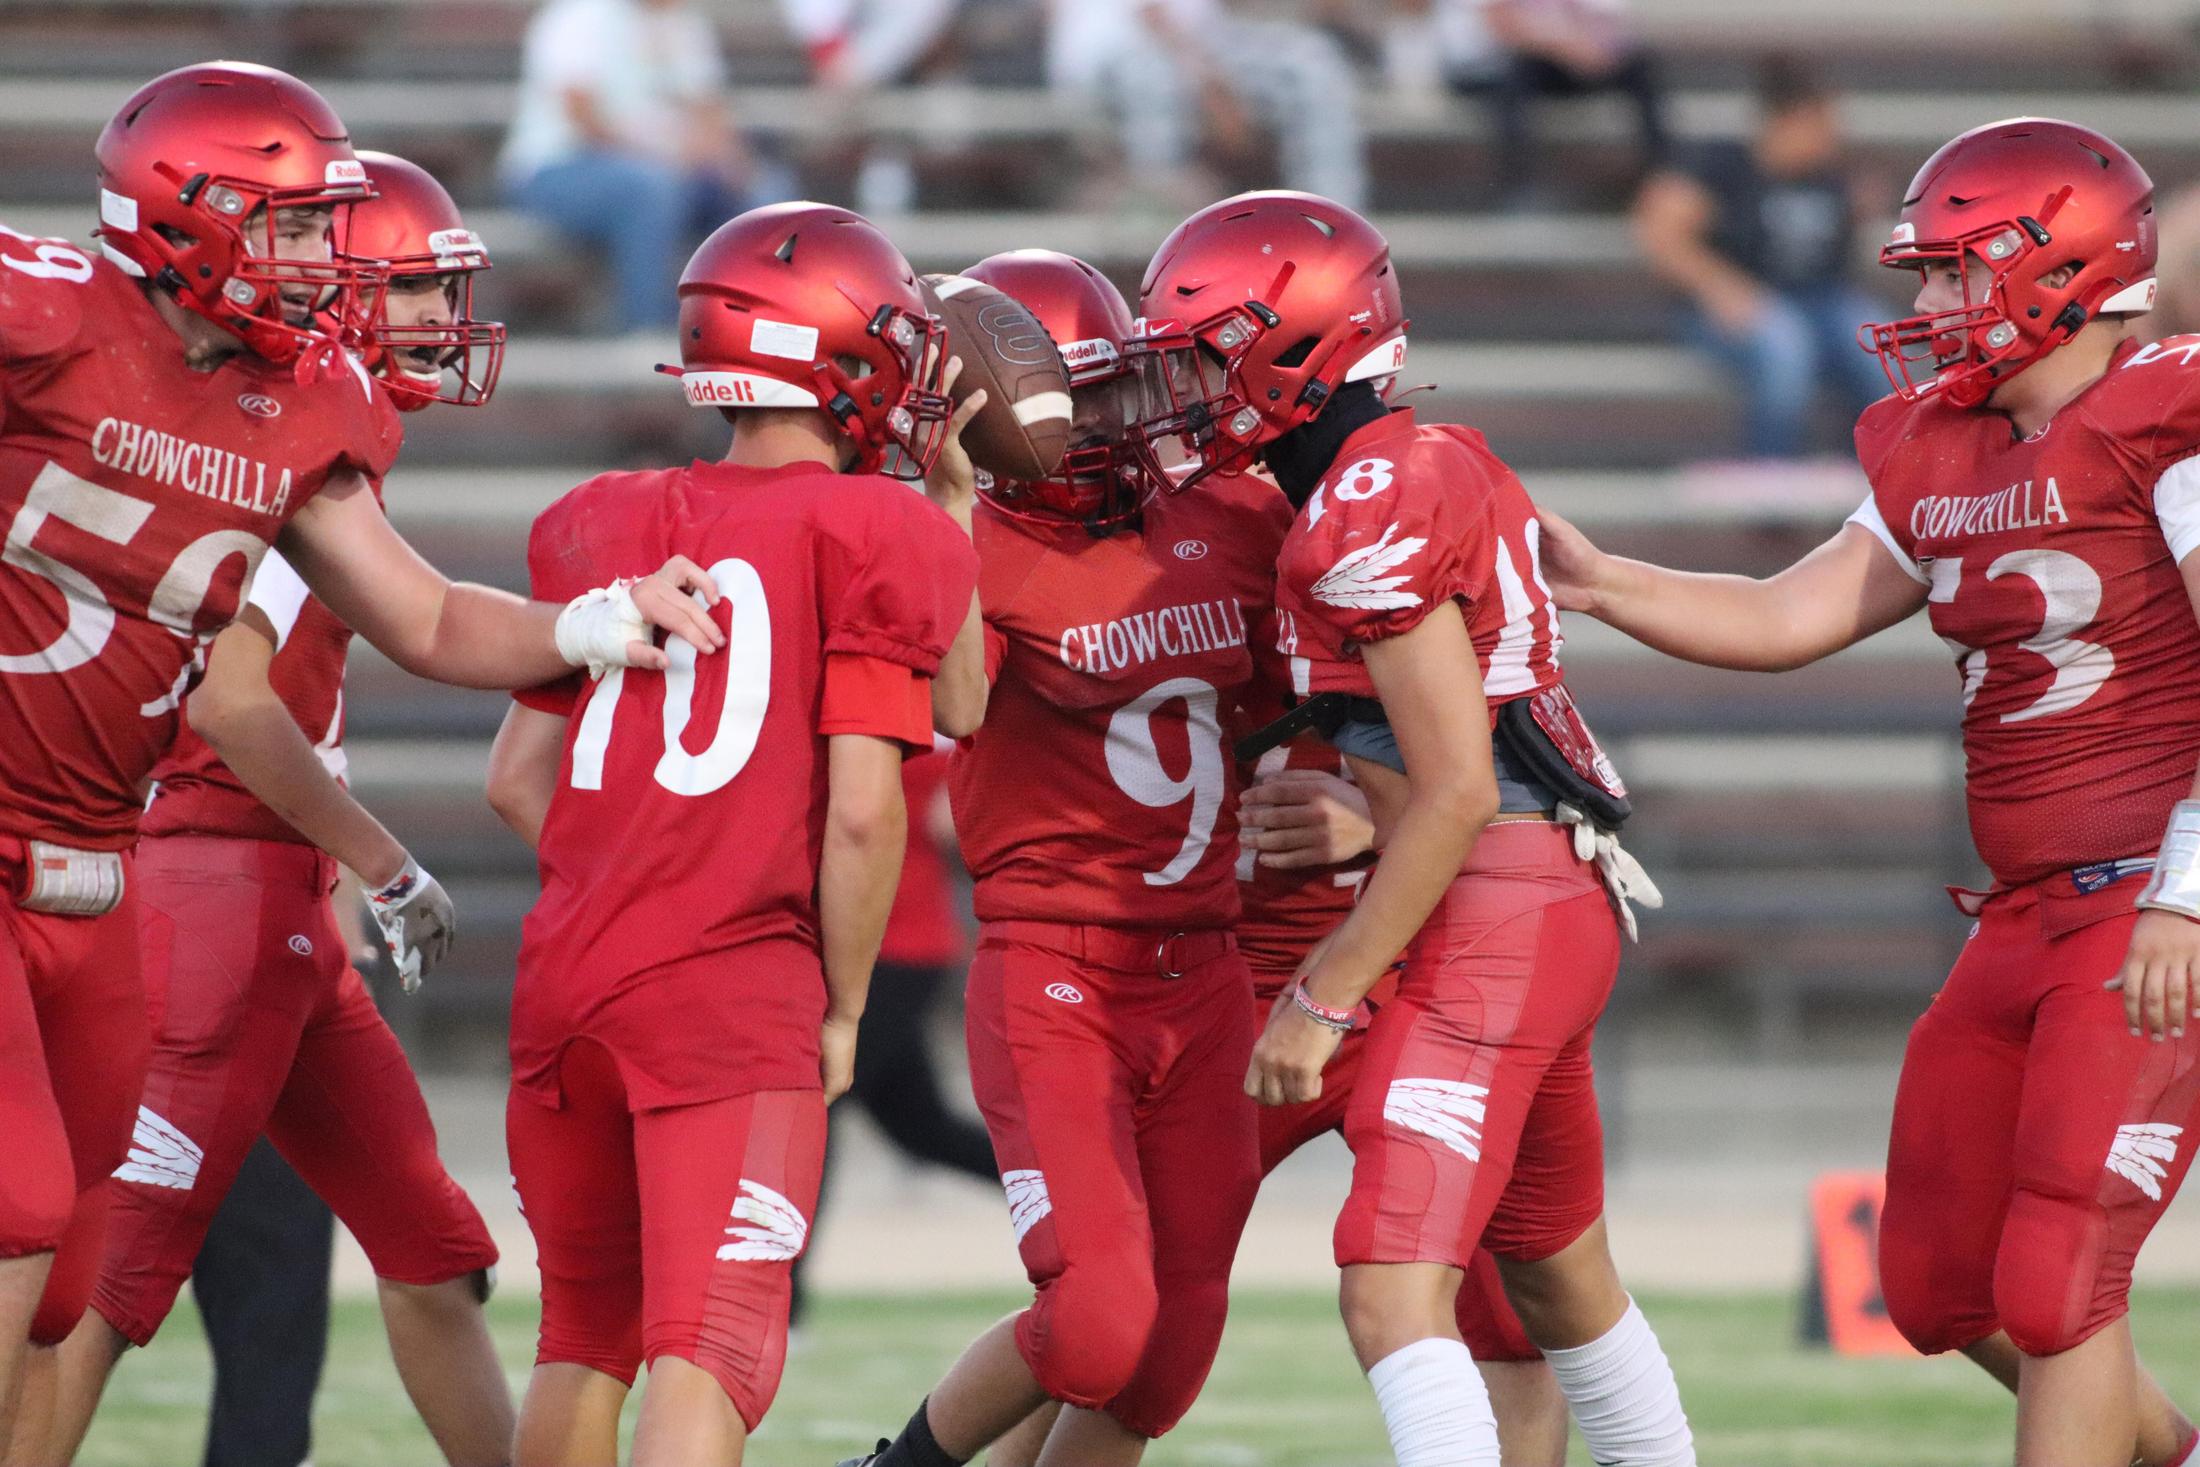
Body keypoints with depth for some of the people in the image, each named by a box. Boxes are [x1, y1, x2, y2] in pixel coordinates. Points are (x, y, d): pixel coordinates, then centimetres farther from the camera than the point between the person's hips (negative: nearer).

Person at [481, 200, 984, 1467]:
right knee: (708, 1360, -10)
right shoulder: (873, 539, -4)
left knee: (587, 1332, 21)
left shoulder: (607, 525, 12)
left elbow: (518, 777, 13)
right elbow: (862, 809, -9)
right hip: (738, 998, -5)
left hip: (566, 980, 5)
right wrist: (842, 1009, 3)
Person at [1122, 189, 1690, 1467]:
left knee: (1396, 1299, -16)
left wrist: (1327, 998, -15)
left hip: (1488, 922, -10)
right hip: (1568, 910, 10)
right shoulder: (1442, 464, 12)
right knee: (1563, 1282, 24)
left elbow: (1457, 794, -19)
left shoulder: (1371, 514, -17)